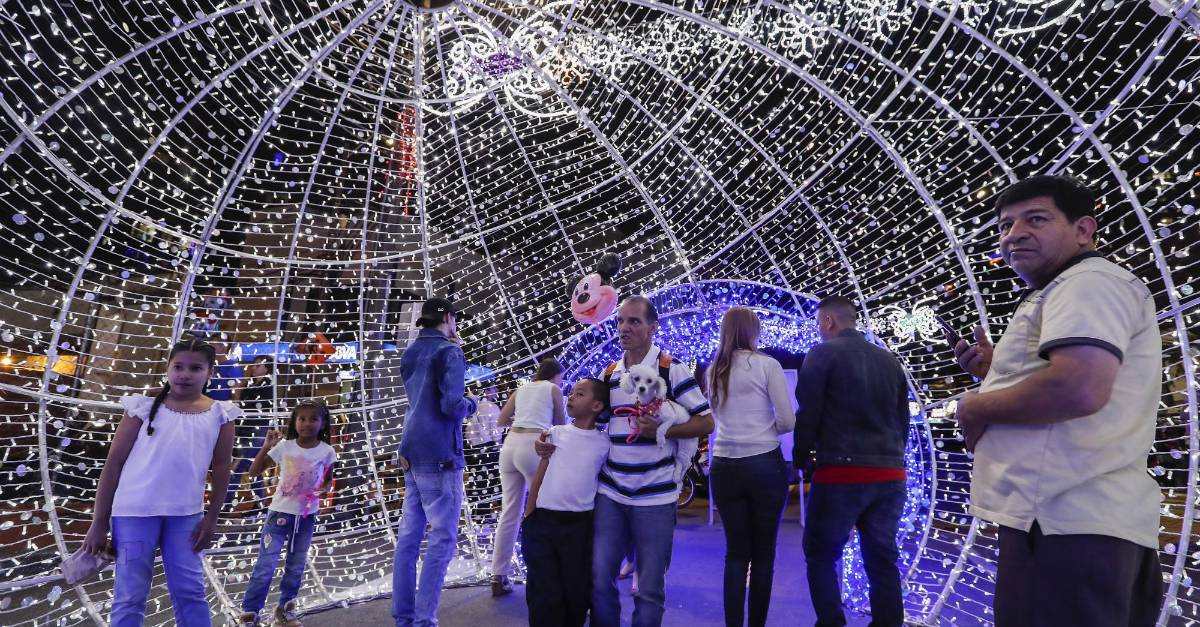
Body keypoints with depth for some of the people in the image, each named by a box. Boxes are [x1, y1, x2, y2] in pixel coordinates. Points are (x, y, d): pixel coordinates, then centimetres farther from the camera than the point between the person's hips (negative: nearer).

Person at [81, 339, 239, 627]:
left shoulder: (220, 414, 1)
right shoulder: (145, 406, -1)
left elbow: (221, 467, 6)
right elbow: (114, 463, 1)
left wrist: (212, 517, 2)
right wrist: (99, 522, 0)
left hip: (186, 514, 1)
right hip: (134, 511, -1)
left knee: (190, 591, 8)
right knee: (130, 595, 5)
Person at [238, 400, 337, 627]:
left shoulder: (327, 451, -9)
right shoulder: (284, 446, -11)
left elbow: (328, 480, 7)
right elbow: (254, 472, -7)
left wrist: (324, 489, -16)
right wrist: (266, 446, -19)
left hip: (307, 515, 2)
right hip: (280, 512, -2)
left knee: (296, 566, 14)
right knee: (265, 565, -1)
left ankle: (285, 609, 30)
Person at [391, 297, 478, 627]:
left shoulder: (410, 353, 13)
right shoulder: (449, 352, -11)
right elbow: (451, 405, -22)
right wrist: (470, 403, 1)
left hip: (411, 454, 8)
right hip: (439, 457, -8)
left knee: (408, 537, 10)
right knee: (441, 540, -2)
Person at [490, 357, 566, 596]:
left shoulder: (520, 390, 22)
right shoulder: (553, 389, 10)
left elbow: (500, 421, 23)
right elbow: (560, 425, 16)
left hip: (510, 445, 5)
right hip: (533, 446, -5)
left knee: (509, 512, 9)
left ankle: (499, 577, 11)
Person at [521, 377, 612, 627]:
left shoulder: (605, 444, 1)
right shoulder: (555, 433, 4)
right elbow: (539, 476, 7)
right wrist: (528, 517, 5)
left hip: (579, 525, -1)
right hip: (543, 522, 1)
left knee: (577, 590, 9)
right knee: (544, 592, 5)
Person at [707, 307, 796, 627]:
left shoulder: (713, 372, 9)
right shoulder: (767, 365, -5)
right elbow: (788, 422, -7)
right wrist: (764, 430, 11)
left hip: (724, 467, 4)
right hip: (765, 464, -4)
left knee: (736, 552, 11)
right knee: (763, 553, 8)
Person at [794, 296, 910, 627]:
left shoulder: (823, 354, -3)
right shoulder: (889, 359, 13)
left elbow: (808, 415, -7)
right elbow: (903, 418, 16)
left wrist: (799, 459, 5)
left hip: (842, 473, -5)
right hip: (890, 475, 5)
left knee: (820, 556, 9)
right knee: (883, 560, 11)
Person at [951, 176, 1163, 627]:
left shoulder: (1088, 281, -9)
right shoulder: (1073, 291, 24)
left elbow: (1079, 390, -28)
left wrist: (976, 407, -12)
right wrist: (998, 371, 16)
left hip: (1065, 522, -11)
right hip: (1082, 520, 11)